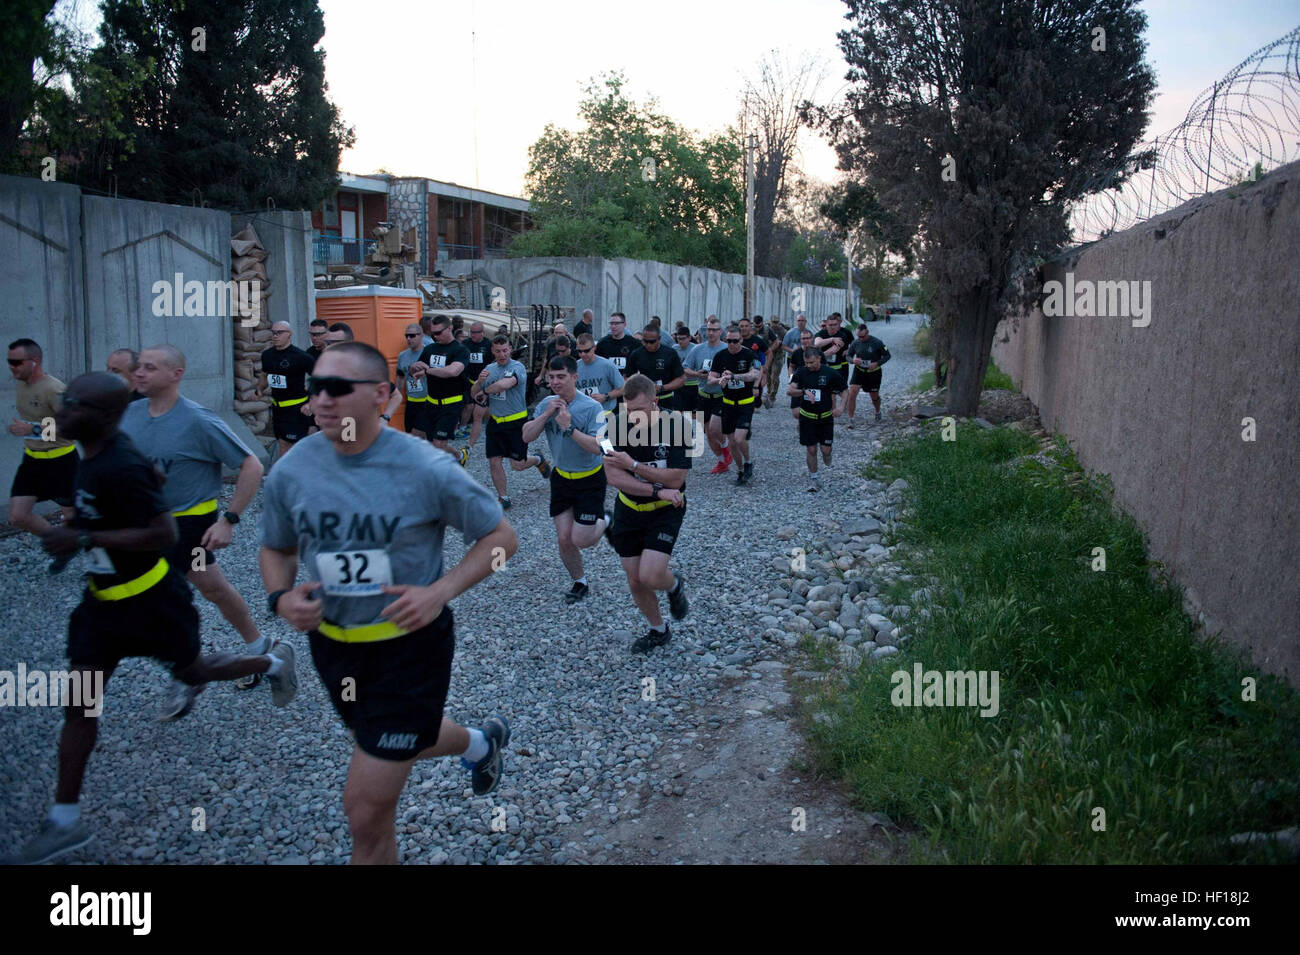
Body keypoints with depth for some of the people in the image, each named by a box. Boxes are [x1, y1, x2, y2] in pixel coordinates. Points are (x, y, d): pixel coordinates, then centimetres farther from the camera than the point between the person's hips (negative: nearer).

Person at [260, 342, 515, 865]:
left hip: (411, 643, -5)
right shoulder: (290, 472, -8)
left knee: (366, 812, -3)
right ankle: (481, 742, 63)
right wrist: (281, 598, -12)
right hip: (332, 644, 6)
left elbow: (500, 536, -10)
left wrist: (440, 592, -23)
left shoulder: (425, 469, -20)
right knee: (403, 740, 31)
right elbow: (276, 549, 10)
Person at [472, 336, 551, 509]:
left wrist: (485, 391, -15)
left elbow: (503, 385, -33)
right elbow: (473, 394, 7)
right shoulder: (489, 369, 6)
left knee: (517, 465, 0)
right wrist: (479, 381, -15)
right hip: (495, 422, 6)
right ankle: (503, 499, 17)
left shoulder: (517, 367, -14)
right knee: (494, 461, 4)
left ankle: (538, 460, 33)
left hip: (515, 422, -5)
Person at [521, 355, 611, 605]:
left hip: (590, 480, -5)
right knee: (564, 539, 4)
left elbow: (597, 447, -27)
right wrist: (547, 414, -21)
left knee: (580, 540, -7)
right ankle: (580, 583, 26)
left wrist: (569, 427, -33)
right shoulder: (547, 404, -3)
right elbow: (526, 437, -9)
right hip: (561, 478, 5)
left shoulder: (592, 407, -19)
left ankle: (604, 522, 26)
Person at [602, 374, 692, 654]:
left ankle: (674, 585, 21)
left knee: (650, 577, -17)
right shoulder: (619, 425, -12)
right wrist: (657, 490, -23)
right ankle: (659, 631, 33)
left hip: (665, 512, -3)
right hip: (628, 511, 4)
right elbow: (614, 476, -17)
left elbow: (675, 479, -22)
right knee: (635, 582, 8)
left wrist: (633, 464, -23)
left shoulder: (677, 424, -18)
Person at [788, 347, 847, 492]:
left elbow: (845, 390, 3)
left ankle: (828, 465, 35)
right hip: (807, 417, 1)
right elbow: (789, 391, -14)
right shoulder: (801, 372, -4)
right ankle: (814, 479, 17)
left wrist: (841, 406, -12)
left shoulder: (830, 373, -7)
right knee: (811, 449, 1)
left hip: (826, 417, -1)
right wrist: (804, 391, -30)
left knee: (825, 449, -1)